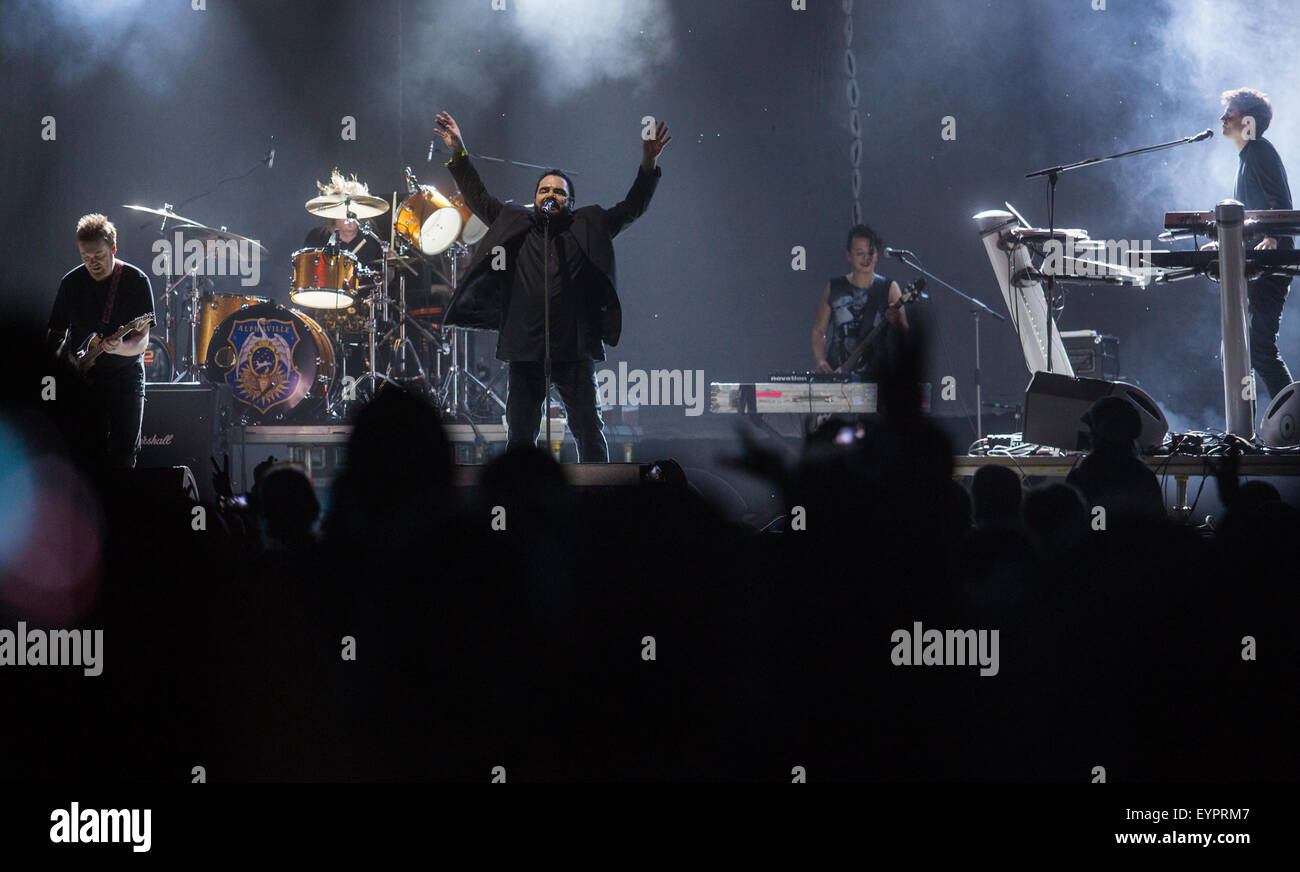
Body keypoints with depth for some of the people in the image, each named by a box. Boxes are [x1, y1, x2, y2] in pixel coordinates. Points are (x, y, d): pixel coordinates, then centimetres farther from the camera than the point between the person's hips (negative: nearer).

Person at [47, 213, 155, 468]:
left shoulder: (136, 280, -8)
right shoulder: (71, 282, 2)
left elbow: (142, 341, -13)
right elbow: (57, 332, 11)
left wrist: (120, 348, -34)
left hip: (125, 376, -2)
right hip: (83, 377, 2)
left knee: (122, 460, -7)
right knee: (91, 455, -3)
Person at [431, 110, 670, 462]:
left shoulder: (586, 227, 7)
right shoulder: (515, 225, 11)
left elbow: (630, 209, 4)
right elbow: (479, 200, 16)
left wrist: (648, 167, -8)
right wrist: (459, 154, 9)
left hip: (574, 350, -2)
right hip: (525, 350, 2)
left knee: (589, 431, -2)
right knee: (520, 436, 7)